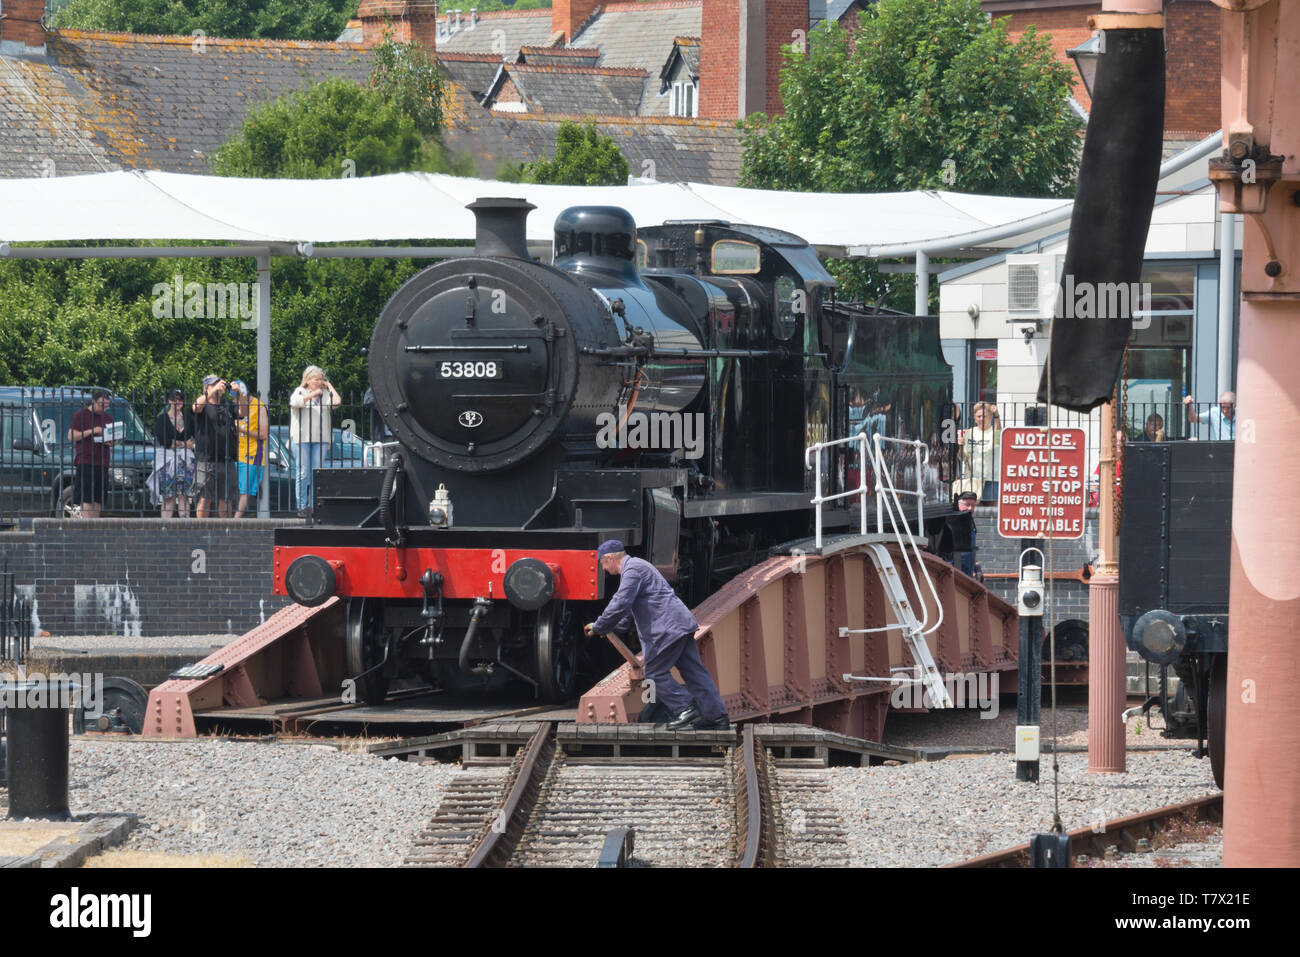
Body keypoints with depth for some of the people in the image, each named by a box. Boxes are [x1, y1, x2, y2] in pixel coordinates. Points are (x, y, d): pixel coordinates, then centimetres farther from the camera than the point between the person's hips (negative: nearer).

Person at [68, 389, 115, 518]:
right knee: (86, 498, -13)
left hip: (103, 463, 6)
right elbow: (71, 436, -6)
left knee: (98, 498, 3)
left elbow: (114, 438, 29)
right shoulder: (80, 415, 2)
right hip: (85, 463, -6)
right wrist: (91, 431, -15)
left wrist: (111, 442, 4)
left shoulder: (107, 418, 20)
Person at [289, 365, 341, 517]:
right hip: (301, 438, -2)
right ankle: (302, 506, 0)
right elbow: (295, 402, -14)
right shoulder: (300, 391, 7)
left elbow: (336, 401, -2)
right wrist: (312, 394, -7)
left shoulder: (325, 394, 15)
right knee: (303, 473, -4)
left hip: (320, 439, 2)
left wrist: (329, 385, 8)